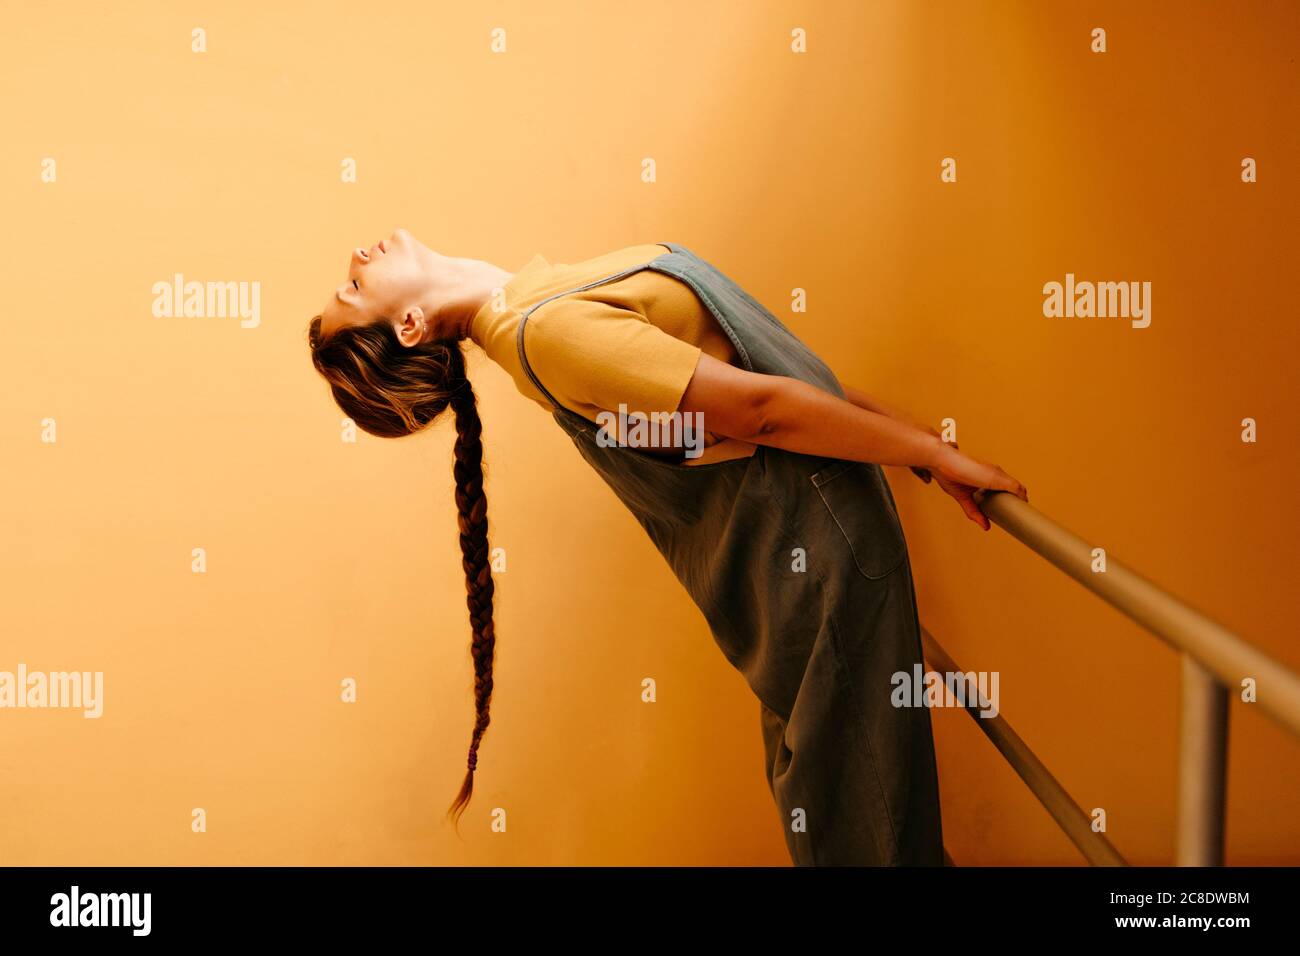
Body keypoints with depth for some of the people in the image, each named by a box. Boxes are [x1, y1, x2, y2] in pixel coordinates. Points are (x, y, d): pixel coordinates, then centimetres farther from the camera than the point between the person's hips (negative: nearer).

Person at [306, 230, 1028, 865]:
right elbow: (758, 407, -24)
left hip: (788, 526, 8)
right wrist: (934, 452, -15)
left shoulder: (534, 289, 5)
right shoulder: (543, 328, -25)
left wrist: (885, 416, 11)